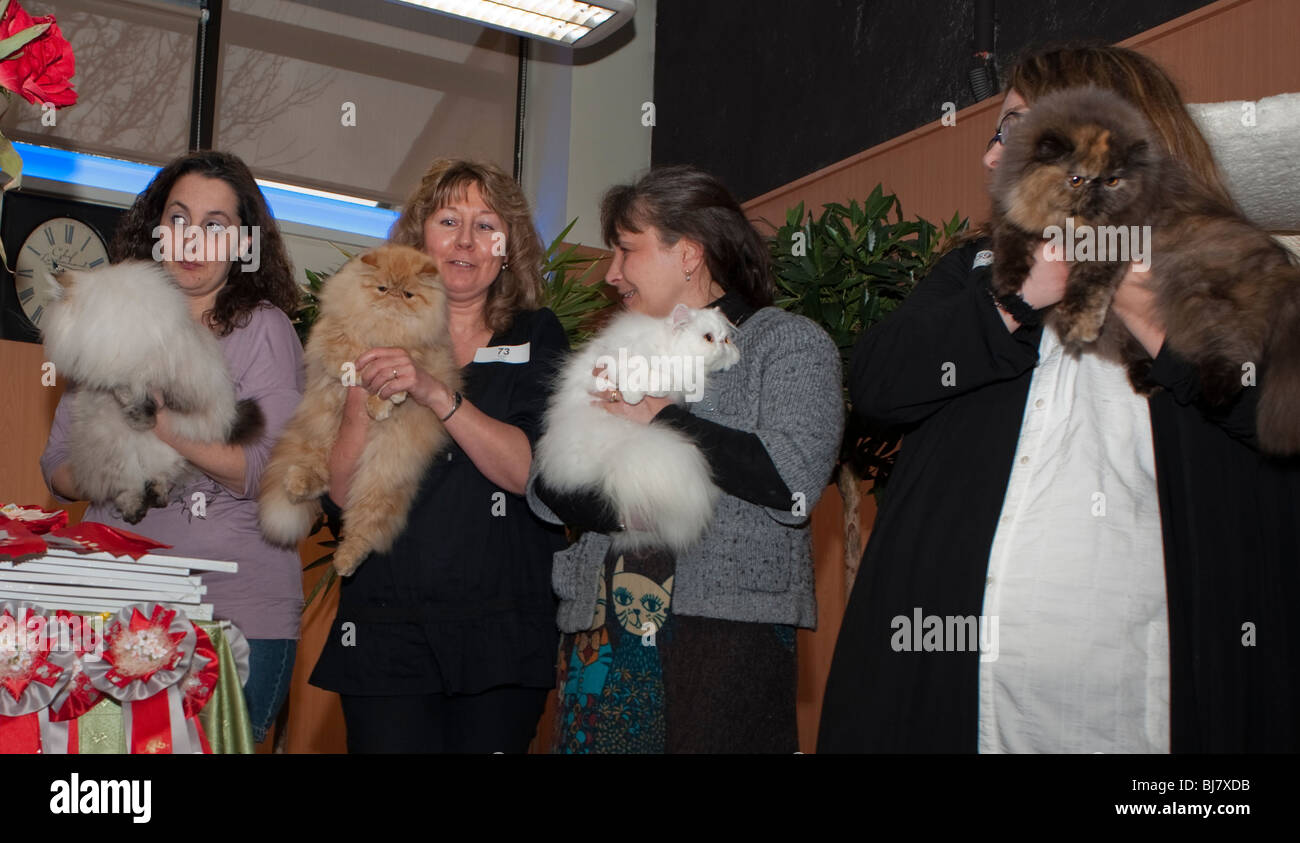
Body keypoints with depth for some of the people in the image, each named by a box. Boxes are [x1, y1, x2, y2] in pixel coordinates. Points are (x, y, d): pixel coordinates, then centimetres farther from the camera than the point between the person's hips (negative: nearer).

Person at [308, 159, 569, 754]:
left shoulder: (536, 337, 7)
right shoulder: (373, 340, 8)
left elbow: (529, 470, -9)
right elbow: (340, 497, 0)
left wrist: (435, 392, -19)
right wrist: (364, 396, -16)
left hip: (503, 634, 0)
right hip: (385, 632, 0)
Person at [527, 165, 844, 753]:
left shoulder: (789, 343, 4)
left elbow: (794, 480, -13)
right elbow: (547, 494, 13)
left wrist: (658, 418, -7)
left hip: (726, 637, -5)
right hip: (603, 634, 5)